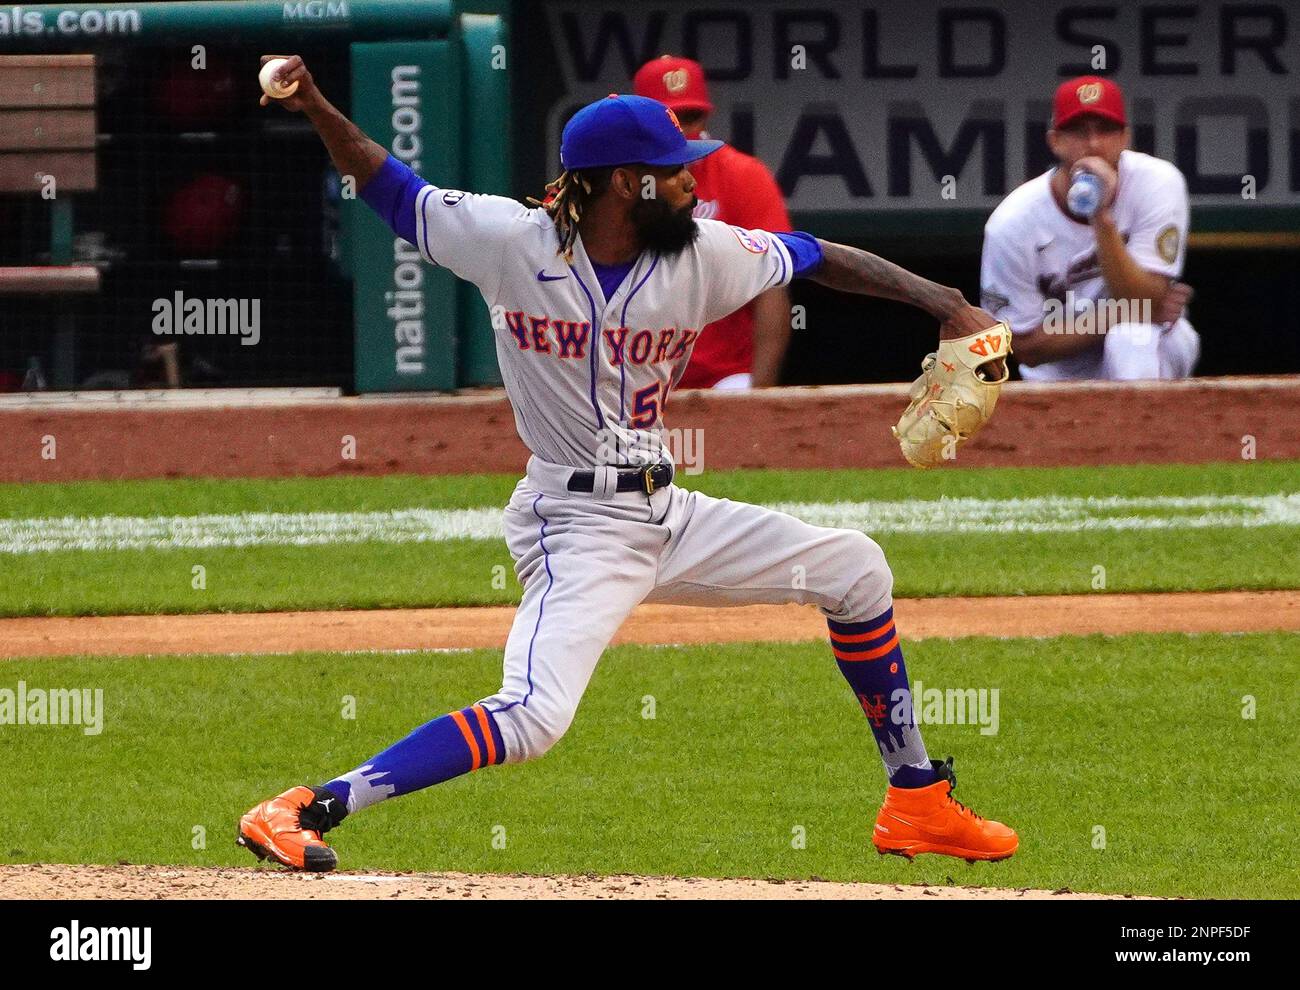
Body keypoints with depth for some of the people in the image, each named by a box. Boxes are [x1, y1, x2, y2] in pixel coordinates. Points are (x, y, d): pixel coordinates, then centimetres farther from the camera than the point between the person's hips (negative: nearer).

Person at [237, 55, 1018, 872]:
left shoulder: (703, 254, -4)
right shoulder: (511, 243, -13)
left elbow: (817, 259, 8)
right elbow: (391, 189, -4)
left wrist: (939, 301, 0)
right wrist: (317, 110, -19)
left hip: (670, 517, 7)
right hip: (577, 524, -7)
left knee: (855, 568, 13)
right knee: (532, 718, -28)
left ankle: (918, 803, 25)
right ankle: (306, 811, -27)